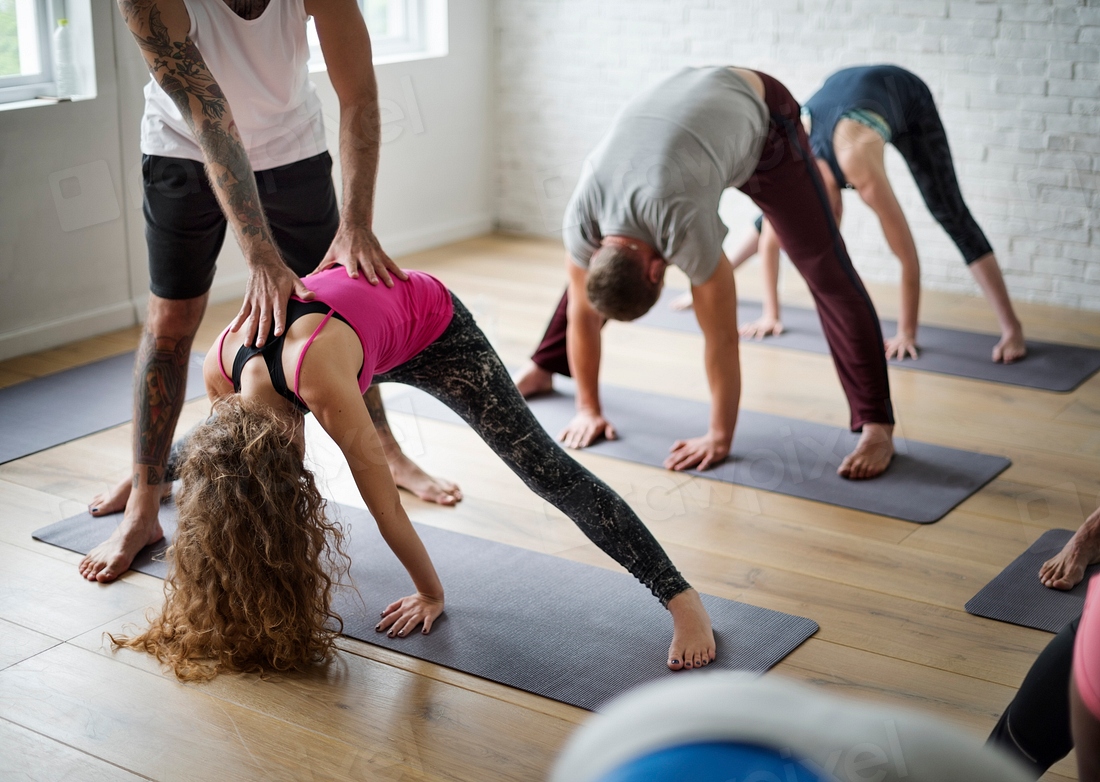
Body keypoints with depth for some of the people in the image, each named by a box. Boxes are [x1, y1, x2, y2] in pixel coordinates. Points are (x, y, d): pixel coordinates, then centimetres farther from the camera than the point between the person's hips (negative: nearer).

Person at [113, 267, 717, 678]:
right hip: (355, 315, 6)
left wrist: (431, 594, -19)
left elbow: (385, 506, -31)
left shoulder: (316, 373, -44)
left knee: (546, 469, -19)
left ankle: (682, 599, -19)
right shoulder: (218, 370, -26)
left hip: (430, 327, -6)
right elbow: (228, 457, -3)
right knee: (200, 455, 24)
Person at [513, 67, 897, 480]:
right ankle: (543, 368, 28)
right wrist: (589, 409, -1)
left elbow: (721, 337, -30)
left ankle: (877, 427, -10)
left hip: (760, 115, -5)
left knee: (826, 271, -15)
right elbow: (582, 313, -9)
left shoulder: (683, 225, -41)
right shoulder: (582, 219, -26)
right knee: (583, 263, 8)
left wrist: (719, 438, -20)